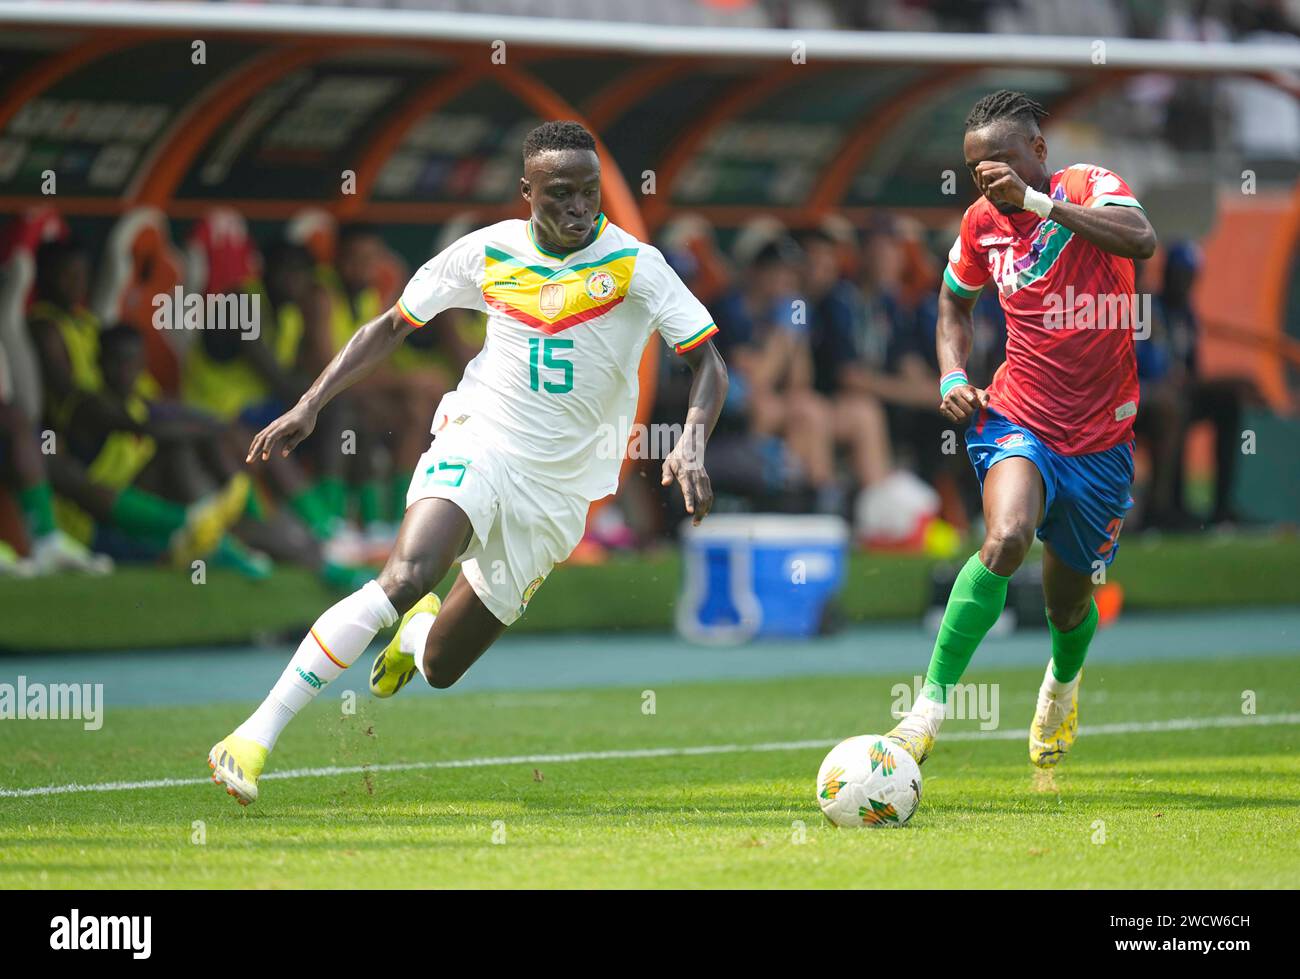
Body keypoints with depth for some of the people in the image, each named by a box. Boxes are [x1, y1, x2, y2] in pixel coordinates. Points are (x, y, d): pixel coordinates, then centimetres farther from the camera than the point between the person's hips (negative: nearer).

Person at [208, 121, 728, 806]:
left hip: (556, 491, 1)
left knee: (441, 668, 4)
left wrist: (692, 443, -24)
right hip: (478, 442, -1)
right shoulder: (489, 252, 0)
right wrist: (310, 405, 3)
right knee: (407, 576, -31)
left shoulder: (633, 264, -5)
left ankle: (422, 626, 44)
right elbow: (392, 326, 12)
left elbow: (707, 362, -5)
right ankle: (257, 735, -31)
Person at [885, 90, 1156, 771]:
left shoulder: (1087, 187, -11)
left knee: (1069, 604, 14)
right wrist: (953, 378, 3)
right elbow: (954, 300, 21)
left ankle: (1063, 682, 51)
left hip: (1099, 437, -1)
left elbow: (1140, 241, -34)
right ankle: (930, 705, -27)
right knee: (1006, 538, -31)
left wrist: (1035, 200, -37)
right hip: (1017, 417, 1)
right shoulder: (983, 222, 1)